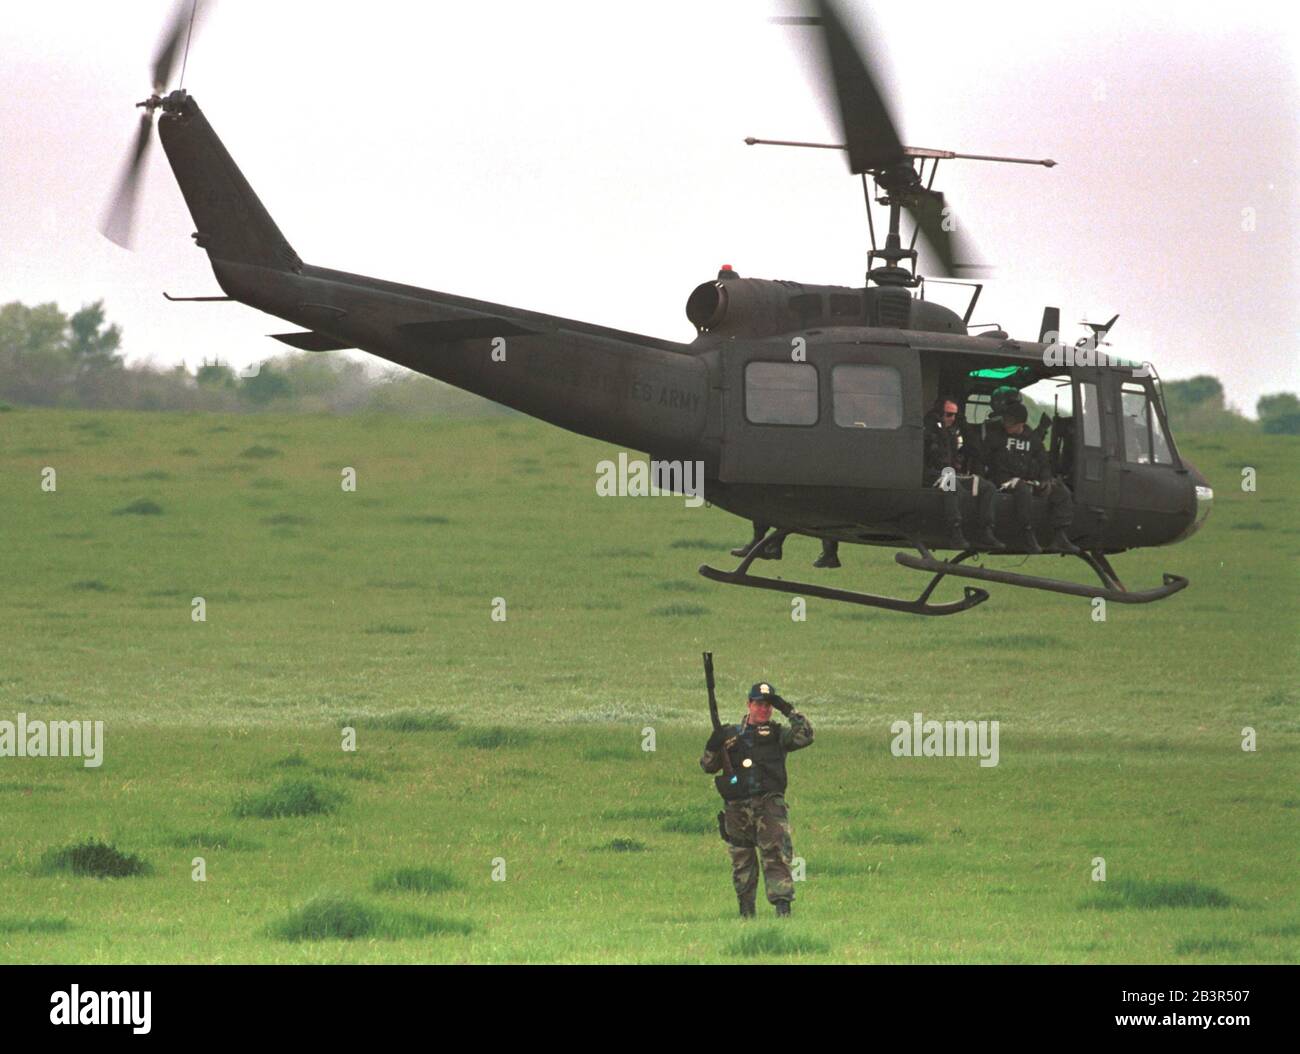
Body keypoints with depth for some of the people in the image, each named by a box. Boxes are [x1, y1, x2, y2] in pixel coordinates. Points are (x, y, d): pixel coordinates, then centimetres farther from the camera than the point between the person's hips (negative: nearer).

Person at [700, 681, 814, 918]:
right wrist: (713, 746, -6)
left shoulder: (778, 734, 12)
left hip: (769, 804, -2)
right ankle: (746, 911, 15)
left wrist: (789, 711, -8)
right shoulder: (731, 734, 16)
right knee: (742, 862, 6)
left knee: (776, 855, -16)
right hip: (737, 807, 2)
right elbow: (707, 766, 14)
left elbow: (805, 736, -4)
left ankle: (782, 905, -24)